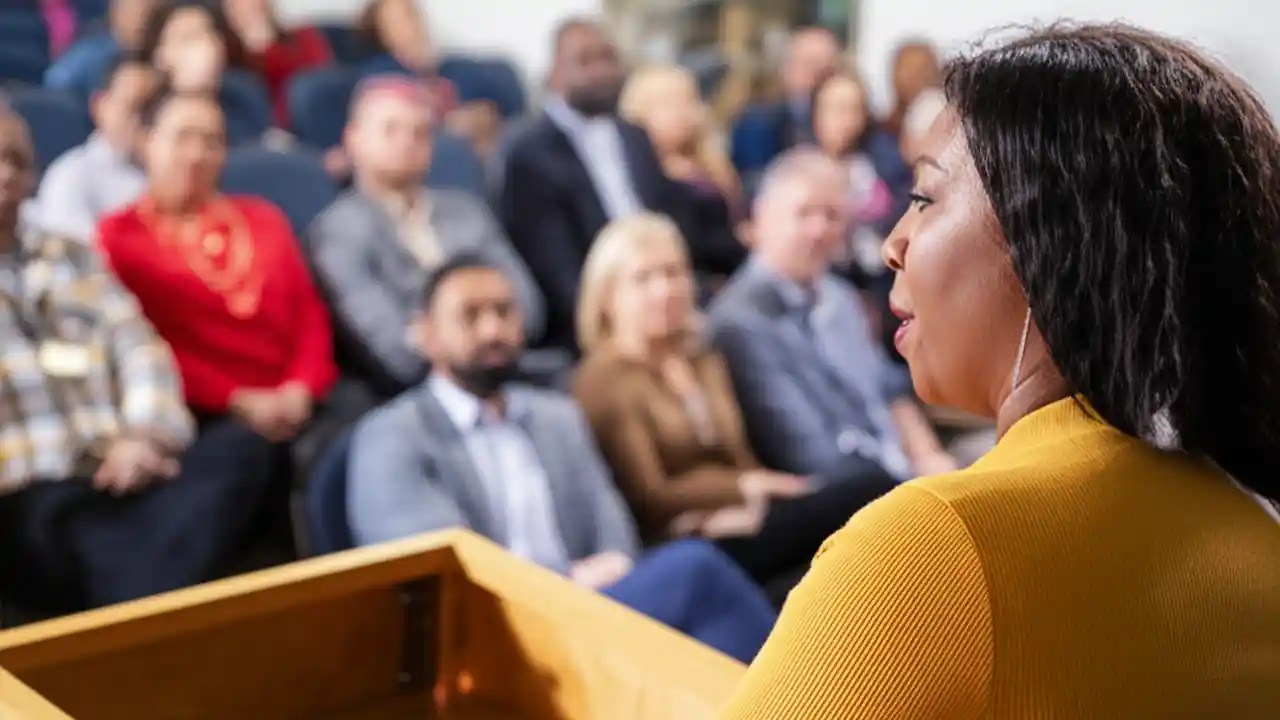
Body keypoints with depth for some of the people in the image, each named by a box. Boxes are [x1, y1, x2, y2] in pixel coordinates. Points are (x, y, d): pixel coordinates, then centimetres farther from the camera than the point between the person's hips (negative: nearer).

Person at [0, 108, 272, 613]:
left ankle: (145, 605, -42)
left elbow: (137, 344, 13)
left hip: (121, 472, 4)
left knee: (235, 445, -26)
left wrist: (144, 435, -8)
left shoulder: (71, 255, 26)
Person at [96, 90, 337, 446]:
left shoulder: (264, 219, 24)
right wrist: (236, 401, -11)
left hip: (294, 405, 4)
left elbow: (310, 315, 16)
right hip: (205, 415, -4)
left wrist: (302, 388, -4)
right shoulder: (118, 236, 10)